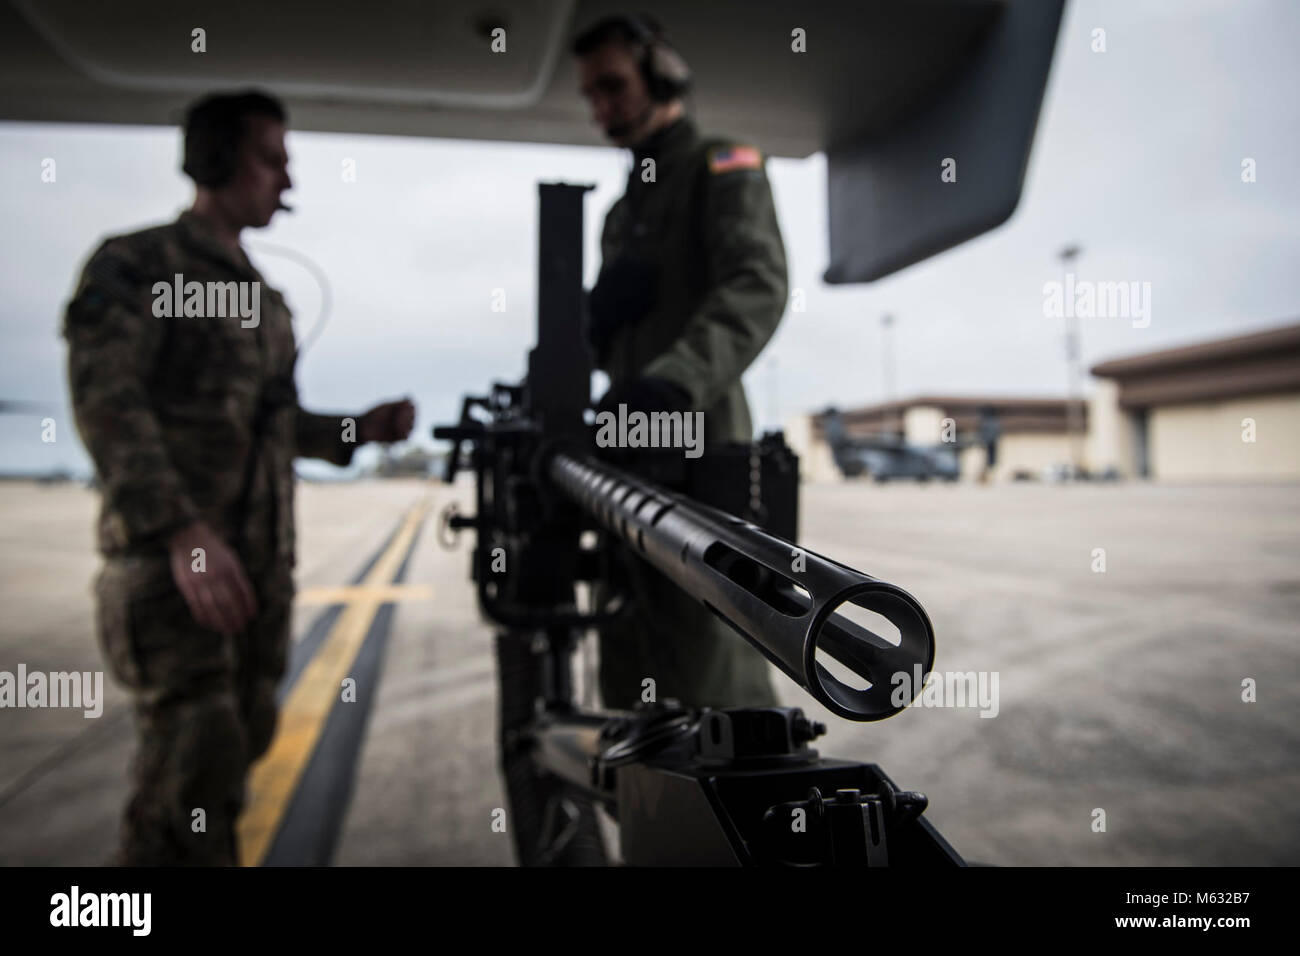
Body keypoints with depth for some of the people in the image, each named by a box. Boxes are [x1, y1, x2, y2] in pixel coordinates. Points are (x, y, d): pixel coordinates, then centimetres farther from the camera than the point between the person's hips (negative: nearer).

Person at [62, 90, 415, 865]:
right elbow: (105, 401, -15)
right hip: (171, 565, -7)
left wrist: (359, 430, 7)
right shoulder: (139, 264, -2)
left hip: (262, 566, 8)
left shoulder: (266, 298, 20)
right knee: (197, 753, -11)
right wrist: (184, 533, -26)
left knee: (244, 739, 13)